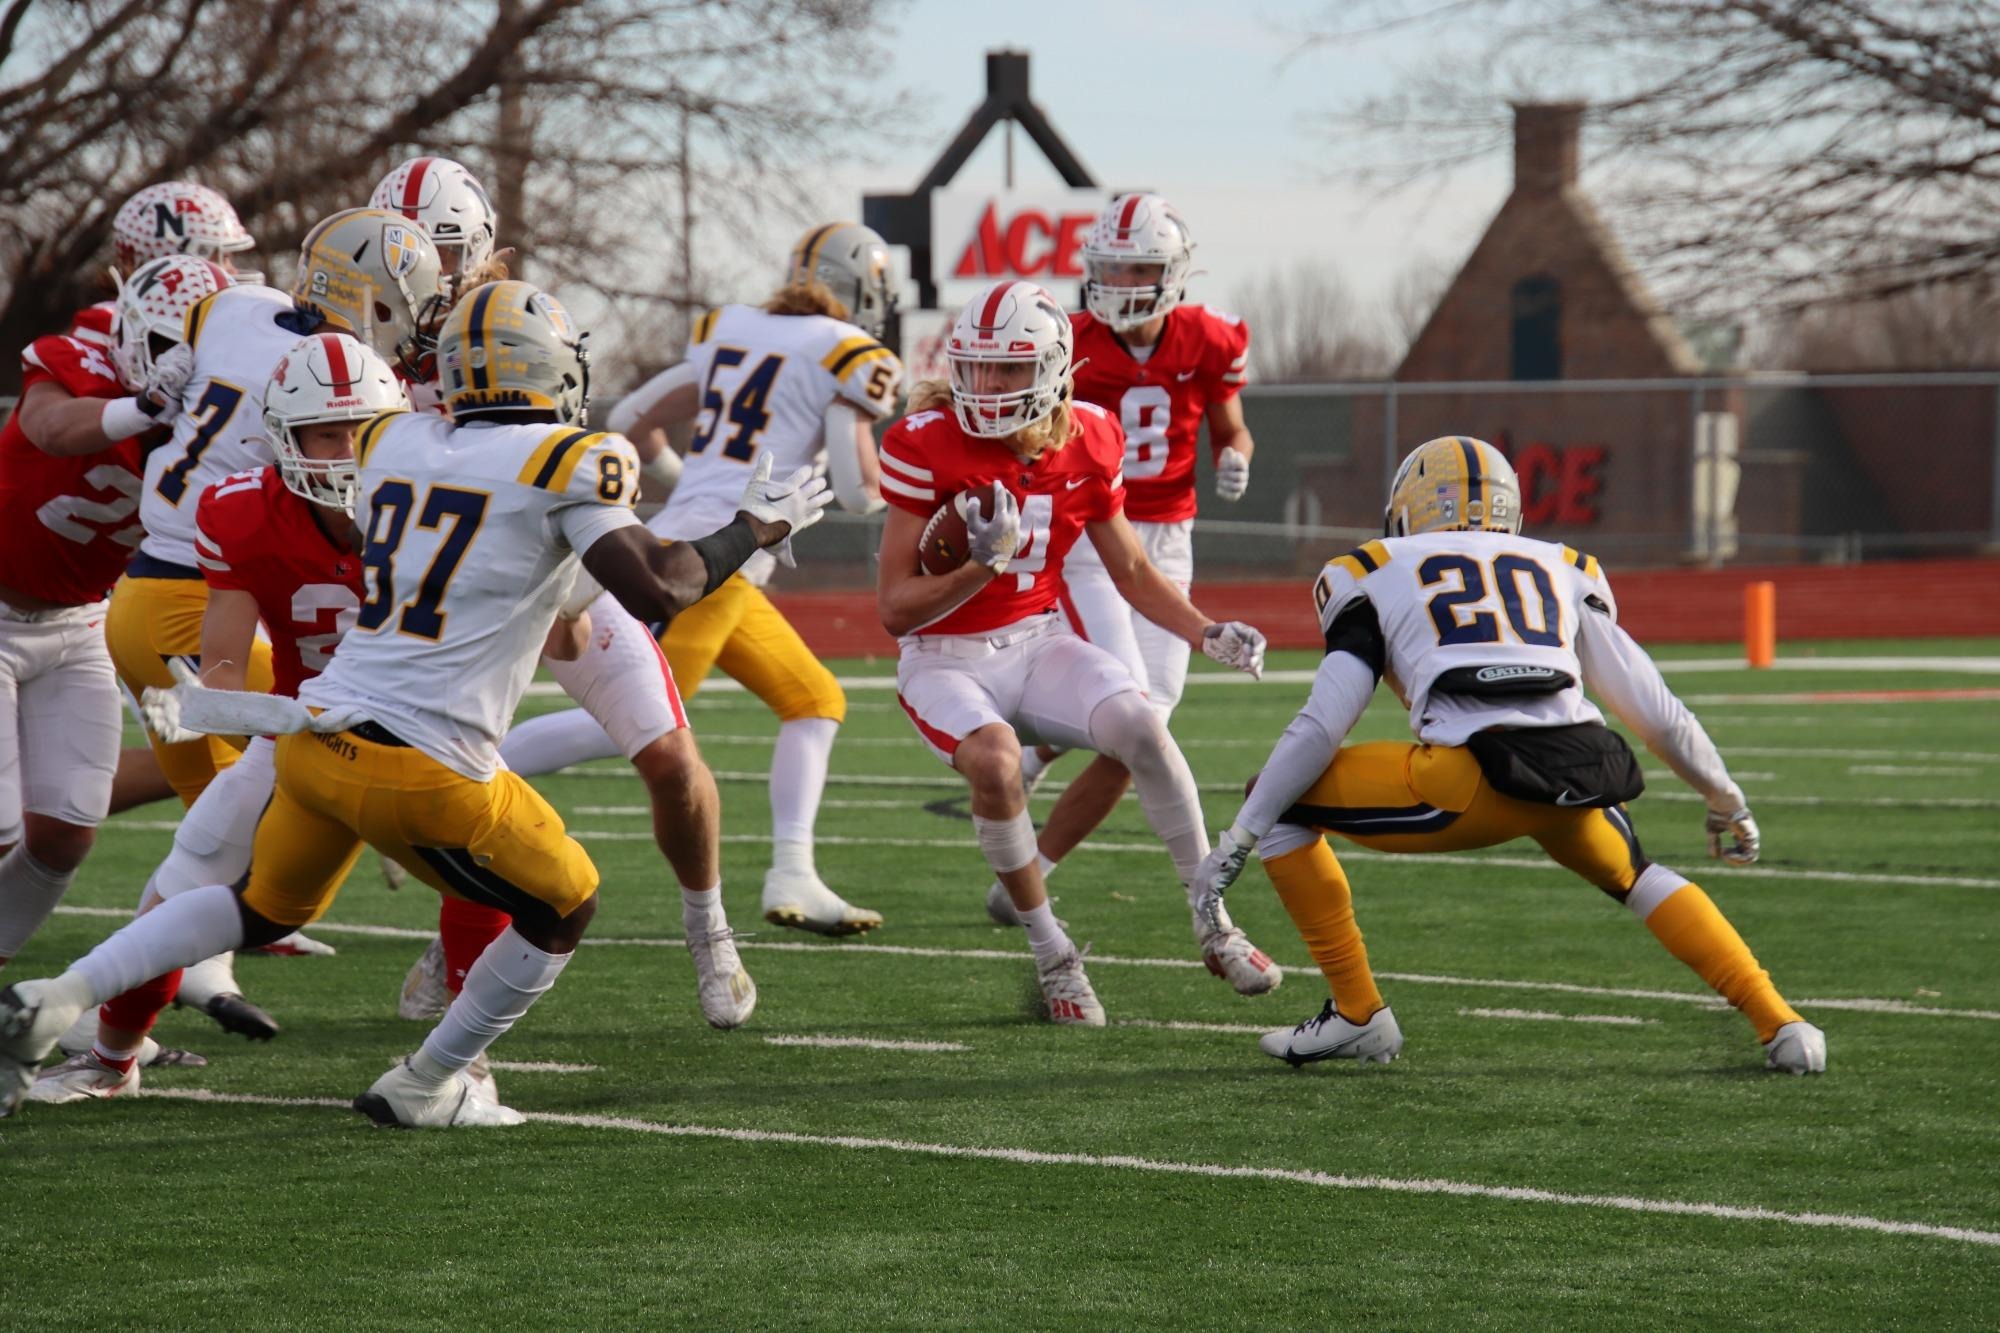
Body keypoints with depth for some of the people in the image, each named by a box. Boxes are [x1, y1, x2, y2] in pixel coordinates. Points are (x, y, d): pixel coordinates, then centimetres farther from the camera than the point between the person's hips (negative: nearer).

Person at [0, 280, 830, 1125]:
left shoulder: (392, 443, 11)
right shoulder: (568, 464, -7)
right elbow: (657, 591, -12)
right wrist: (757, 528, 2)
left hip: (318, 733, 6)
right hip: (426, 771, -6)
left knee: (263, 908, 27)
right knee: (562, 911, 17)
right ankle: (421, 1089, 23)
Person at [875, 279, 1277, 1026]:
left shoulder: (1087, 442, -3)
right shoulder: (927, 445, -16)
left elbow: (1131, 571, 12)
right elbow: (896, 610, -14)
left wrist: (1208, 634, -2)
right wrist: (981, 567, -29)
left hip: (1036, 643, 3)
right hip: (945, 658, -3)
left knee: (1141, 726, -24)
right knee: (995, 761, -34)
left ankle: (1214, 928, -9)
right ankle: (1050, 953, -14)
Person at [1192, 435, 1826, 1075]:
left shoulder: (1376, 576, 18)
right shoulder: (1563, 571, 28)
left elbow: (1322, 726, 9)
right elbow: (1655, 710, 27)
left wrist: (1240, 836, 15)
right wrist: (1726, 799, 41)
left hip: (1480, 780, -4)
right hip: (1583, 776, 5)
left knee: (1282, 803, 16)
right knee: (1634, 875, 36)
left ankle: (1357, 1014, 15)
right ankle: (1780, 1025, 24)